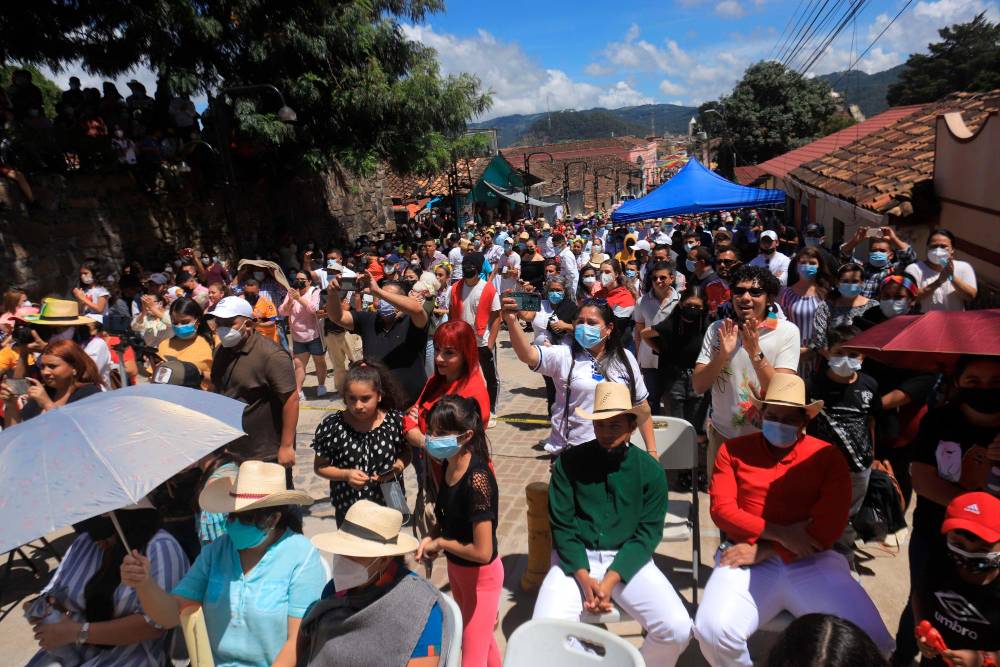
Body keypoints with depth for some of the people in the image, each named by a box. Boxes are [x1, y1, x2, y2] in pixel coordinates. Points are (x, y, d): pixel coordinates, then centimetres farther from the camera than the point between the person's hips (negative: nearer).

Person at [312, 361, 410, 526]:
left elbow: (406, 453, 3)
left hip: (389, 504, 1)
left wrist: (397, 467, -18)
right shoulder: (332, 426, -15)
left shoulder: (395, 420, -13)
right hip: (348, 507, -1)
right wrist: (346, 474, -20)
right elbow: (319, 467, -5)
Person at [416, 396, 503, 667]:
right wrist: (431, 537, -9)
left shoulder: (477, 480, -33)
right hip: (456, 568, 8)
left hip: (481, 575, -7)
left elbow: (482, 552, -31)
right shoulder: (448, 465, -9)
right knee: (483, 638, 29)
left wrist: (440, 543, -18)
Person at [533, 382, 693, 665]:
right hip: (576, 558, -1)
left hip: (628, 560, 1)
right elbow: (562, 525, -3)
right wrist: (584, 577, -16)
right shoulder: (569, 463, -6)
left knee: (678, 629, -17)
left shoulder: (650, 470, -4)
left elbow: (647, 533, -4)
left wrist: (610, 580, -16)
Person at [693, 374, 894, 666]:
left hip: (812, 561, 1)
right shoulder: (733, 450, 9)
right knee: (713, 631, -26)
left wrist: (764, 550, -10)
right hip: (748, 559, 0)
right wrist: (779, 533, -14)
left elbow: (830, 525, -3)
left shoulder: (828, 456, 7)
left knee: (870, 642, -22)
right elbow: (722, 510, 0)